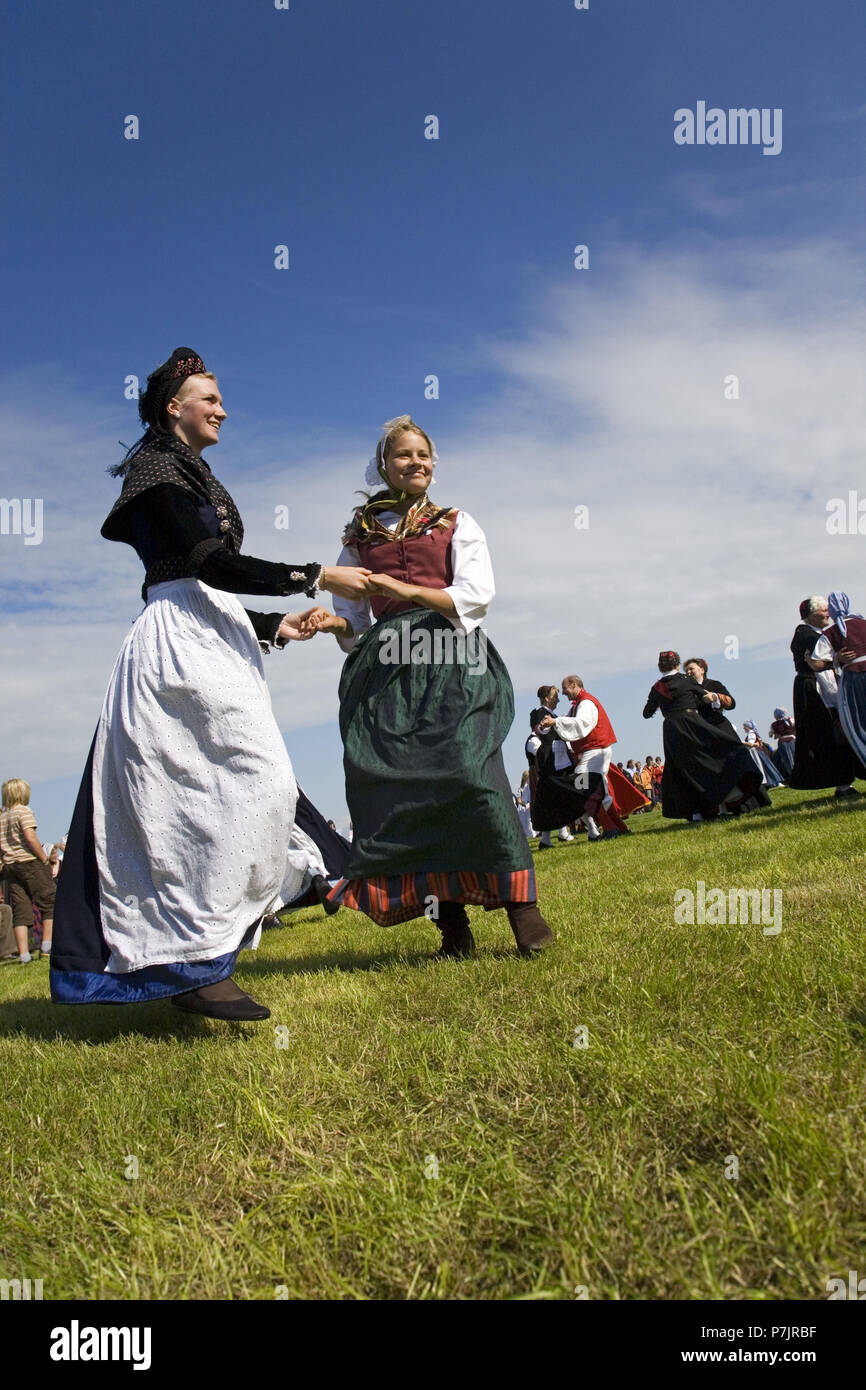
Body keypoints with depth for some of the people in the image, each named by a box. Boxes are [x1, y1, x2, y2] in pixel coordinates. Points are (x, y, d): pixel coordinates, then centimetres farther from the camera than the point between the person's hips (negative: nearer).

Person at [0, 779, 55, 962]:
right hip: (30, 862, -6)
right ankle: (47, 945, 1)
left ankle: (24, 954, -1)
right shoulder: (24, 812, -6)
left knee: (20, 910, 4)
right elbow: (30, 837, -17)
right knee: (49, 903, 4)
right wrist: (44, 858, -11)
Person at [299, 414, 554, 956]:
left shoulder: (455, 524, 15)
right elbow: (357, 622, 19)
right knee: (403, 784, -7)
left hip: (450, 659, -2)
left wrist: (407, 590, -11)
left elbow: (477, 595, 0)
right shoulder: (360, 537, 19)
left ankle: (521, 902, -14)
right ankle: (453, 923, -2)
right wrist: (332, 622, -4)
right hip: (387, 665, 2)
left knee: (470, 768, -20)